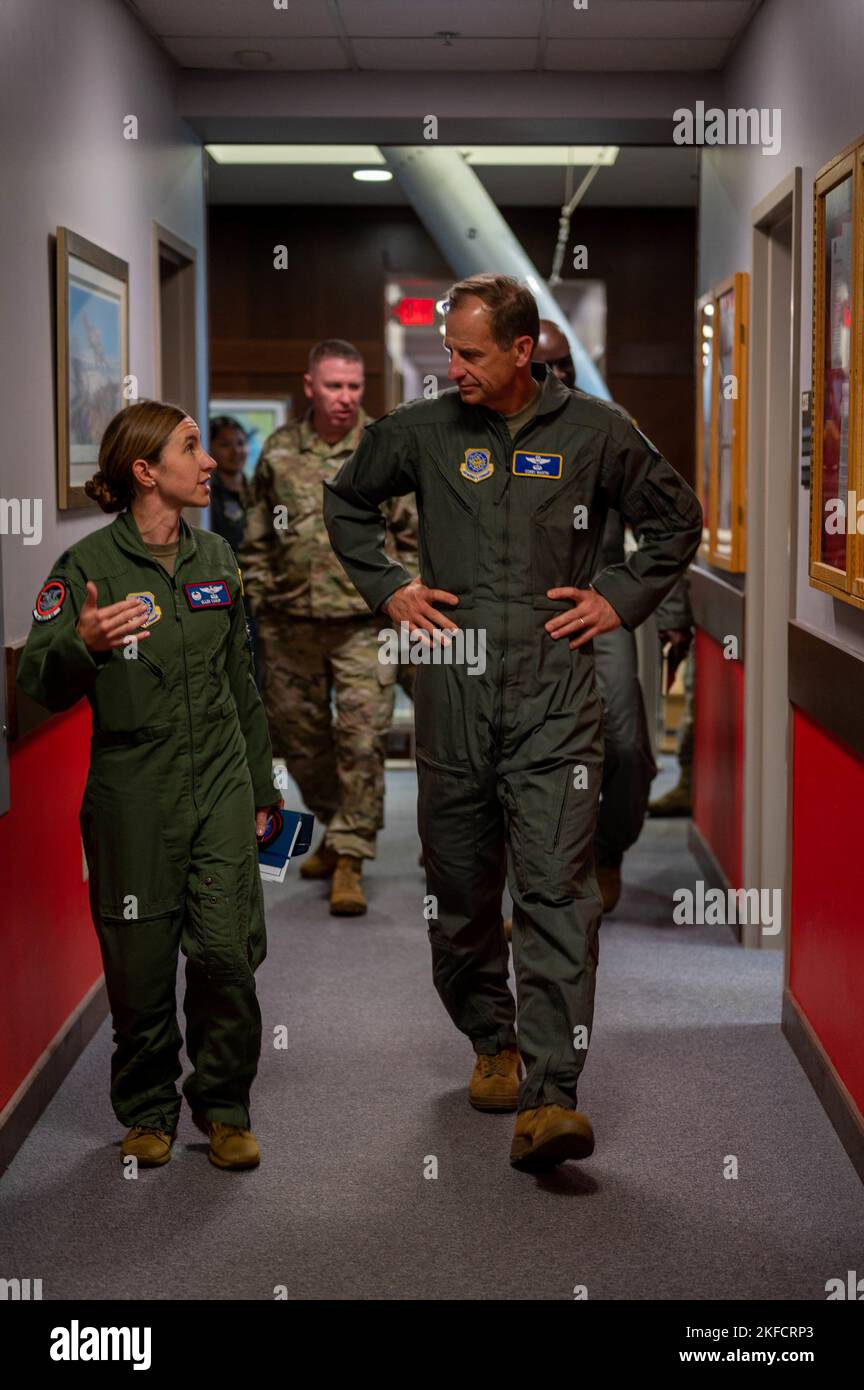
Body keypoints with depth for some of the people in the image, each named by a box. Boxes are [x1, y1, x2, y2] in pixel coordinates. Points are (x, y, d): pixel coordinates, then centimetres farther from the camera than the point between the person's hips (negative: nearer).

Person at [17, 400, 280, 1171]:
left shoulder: (215, 557, 11)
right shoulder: (88, 564, -6)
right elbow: (41, 683, -11)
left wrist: (260, 784, 21)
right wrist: (83, 644, -32)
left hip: (220, 783, 3)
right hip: (131, 795, -3)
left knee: (226, 949, -6)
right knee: (140, 964, 3)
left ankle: (224, 1109, 13)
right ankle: (147, 1113, 24)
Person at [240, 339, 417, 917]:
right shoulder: (280, 451, 7)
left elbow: (414, 535, 3)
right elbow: (258, 538, 15)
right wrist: (256, 599, 10)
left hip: (364, 624, -3)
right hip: (290, 623, 3)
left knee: (362, 739, -7)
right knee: (297, 734, 13)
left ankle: (349, 858, 1)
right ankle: (336, 827, 34)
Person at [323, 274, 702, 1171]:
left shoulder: (595, 432, 3)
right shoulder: (421, 432, 7)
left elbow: (678, 520, 16)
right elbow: (345, 502, 23)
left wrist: (621, 599, 6)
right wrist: (386, 588, 11)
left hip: (554, 699, -2)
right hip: (451, 697, 3)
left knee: (556, 889, -12)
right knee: (459, 888, 9)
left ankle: (549, 1097, -14)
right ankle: (493, 1043, 32)